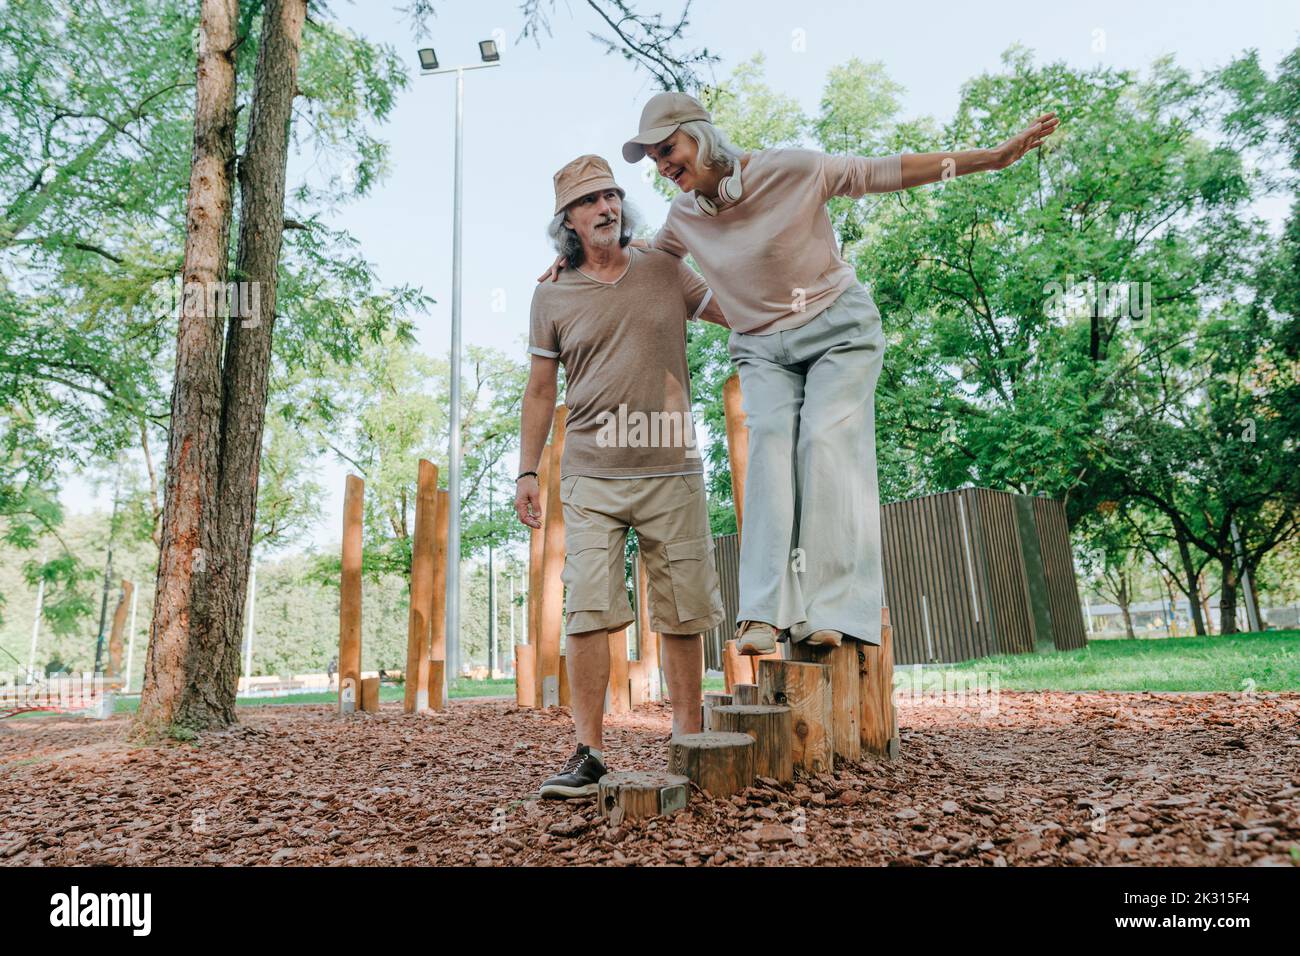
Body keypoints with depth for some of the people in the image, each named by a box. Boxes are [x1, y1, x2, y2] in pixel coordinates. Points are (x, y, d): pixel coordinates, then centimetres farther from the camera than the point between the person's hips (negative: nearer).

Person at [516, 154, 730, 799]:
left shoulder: (665, 271, 10)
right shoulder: (552, 297, 8)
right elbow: (539, 391, 11)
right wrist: (527, 471, 6)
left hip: (672, 471, 1)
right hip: (591, 477, -1)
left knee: (683, 611, 5)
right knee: (588, 610, -8)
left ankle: (688, 740, 20)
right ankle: (588, 753, 0)